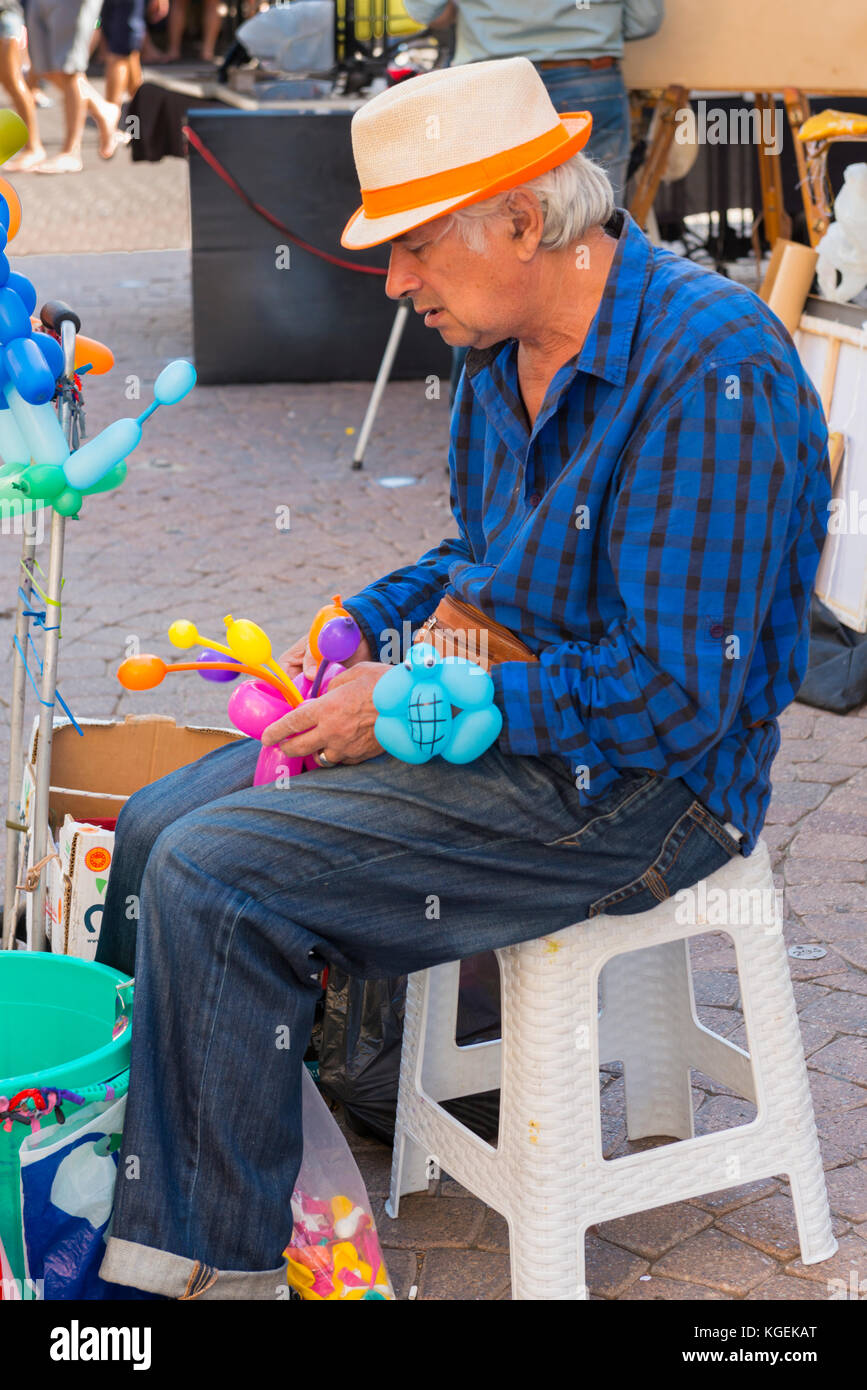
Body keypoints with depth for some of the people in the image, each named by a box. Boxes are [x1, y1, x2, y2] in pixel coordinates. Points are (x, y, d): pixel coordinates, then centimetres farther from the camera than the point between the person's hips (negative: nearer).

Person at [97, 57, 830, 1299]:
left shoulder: (712, 368, -24)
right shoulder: (508, 346, 5)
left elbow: (673, 696, -26)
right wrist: (357, 634, 4)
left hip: (634, 784, -9)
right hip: (491, 708, 9)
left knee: (215, 876, -20)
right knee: (155, 826, 3)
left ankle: (213, 1260, -4)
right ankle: (109, 1186, 16)